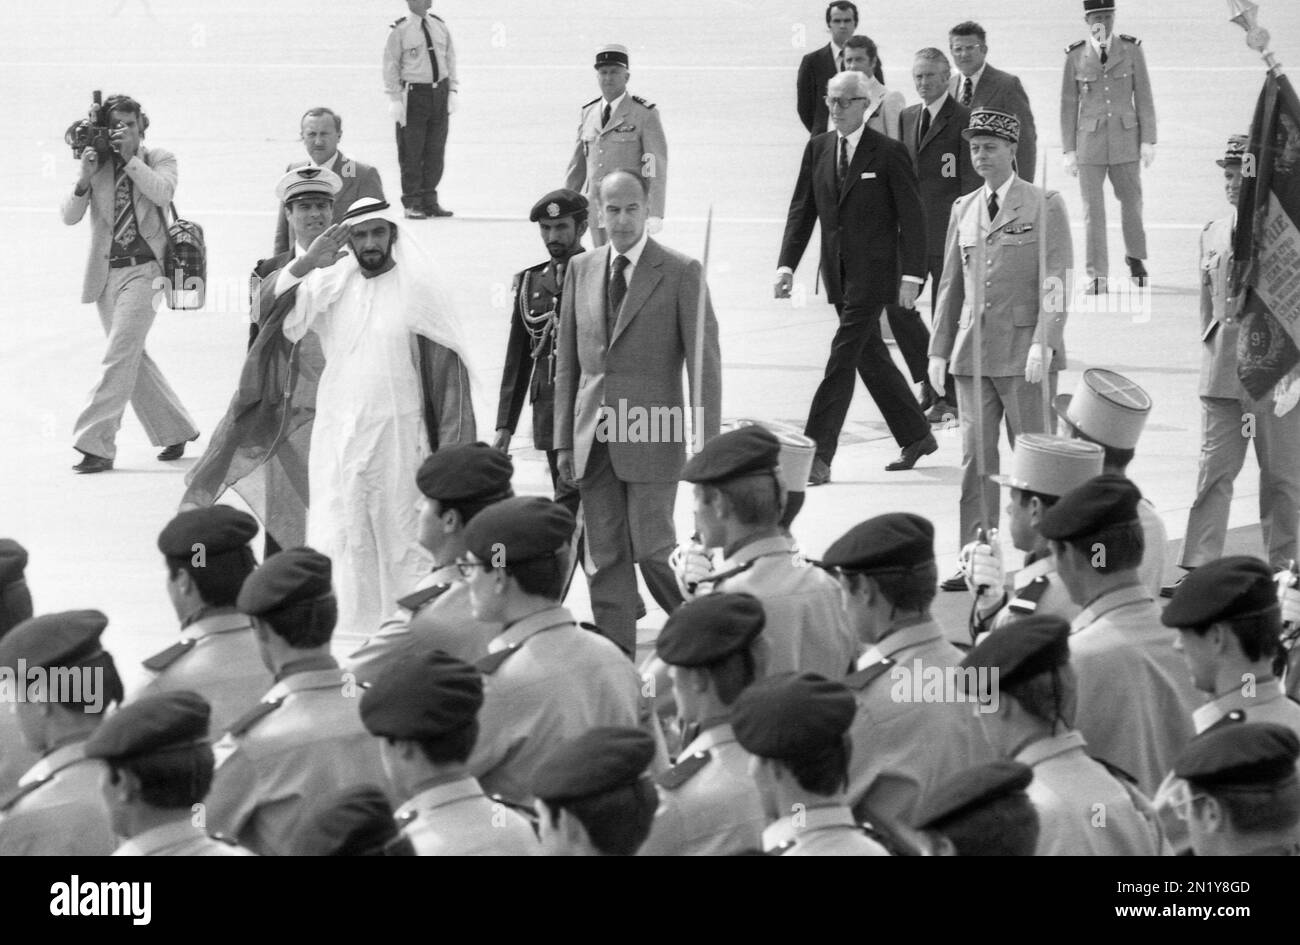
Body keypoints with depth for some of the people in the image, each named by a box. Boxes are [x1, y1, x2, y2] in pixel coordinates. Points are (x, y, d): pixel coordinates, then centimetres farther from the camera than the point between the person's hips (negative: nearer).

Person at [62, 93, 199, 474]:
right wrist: (85, 177, -14)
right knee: (132, 359, 9)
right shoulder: (98, 164, 8)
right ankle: (177, 430, 25)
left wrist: (130, 157, -16)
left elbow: (162, 193, -17)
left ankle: (97, 445, -16)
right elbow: (70, 216, 0)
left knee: (120, 356, -14)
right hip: (106, 272, 5)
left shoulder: (159, 159, 4)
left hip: (144, 269, -5)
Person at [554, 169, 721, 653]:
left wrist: (706, 445, -11)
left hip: (651, 437, -4)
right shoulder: (581, 270, 10)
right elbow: (567, 361, 13)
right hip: (594, 441, 4)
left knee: (651, 549, -7)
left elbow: (704, 362, -6)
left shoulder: (680, 273, -4)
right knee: (605, 558, 5)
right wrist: (564, 440, 9)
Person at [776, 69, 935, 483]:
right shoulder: (818, 149, 8)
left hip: (873, 273, -6)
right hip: (838, 273, 6)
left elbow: (911, 218, -8)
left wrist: (911, 275, -13)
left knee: (842, 359, -11)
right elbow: (801, 211, 8)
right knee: (870, 356, 15)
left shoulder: (888, 153, -9)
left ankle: (818, 457, -12)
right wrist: (787, 265, -3)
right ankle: (915, 437, 30)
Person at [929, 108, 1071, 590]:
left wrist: (1043, 344, -16)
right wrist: (939, 349, 14)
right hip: (972, 351, 5)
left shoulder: (1044, 206, -1)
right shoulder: (963, 210, 15)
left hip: (1024, 353, -5)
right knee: (975, 455, 2)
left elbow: (1054, 281, -7)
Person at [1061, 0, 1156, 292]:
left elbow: (1144, 98, 2)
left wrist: (1148, 141, -3)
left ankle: (1135, 256, 36)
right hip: (1089, 142, 0)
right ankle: (1097, 276, 3)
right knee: (1092, 210, -3)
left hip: (1126, 139, 1)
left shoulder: (1132, 50, 0)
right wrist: (1069, 150, 2)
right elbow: (1068, 106, 4)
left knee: (1131, 202, 11)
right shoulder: (1075, 56, 0)